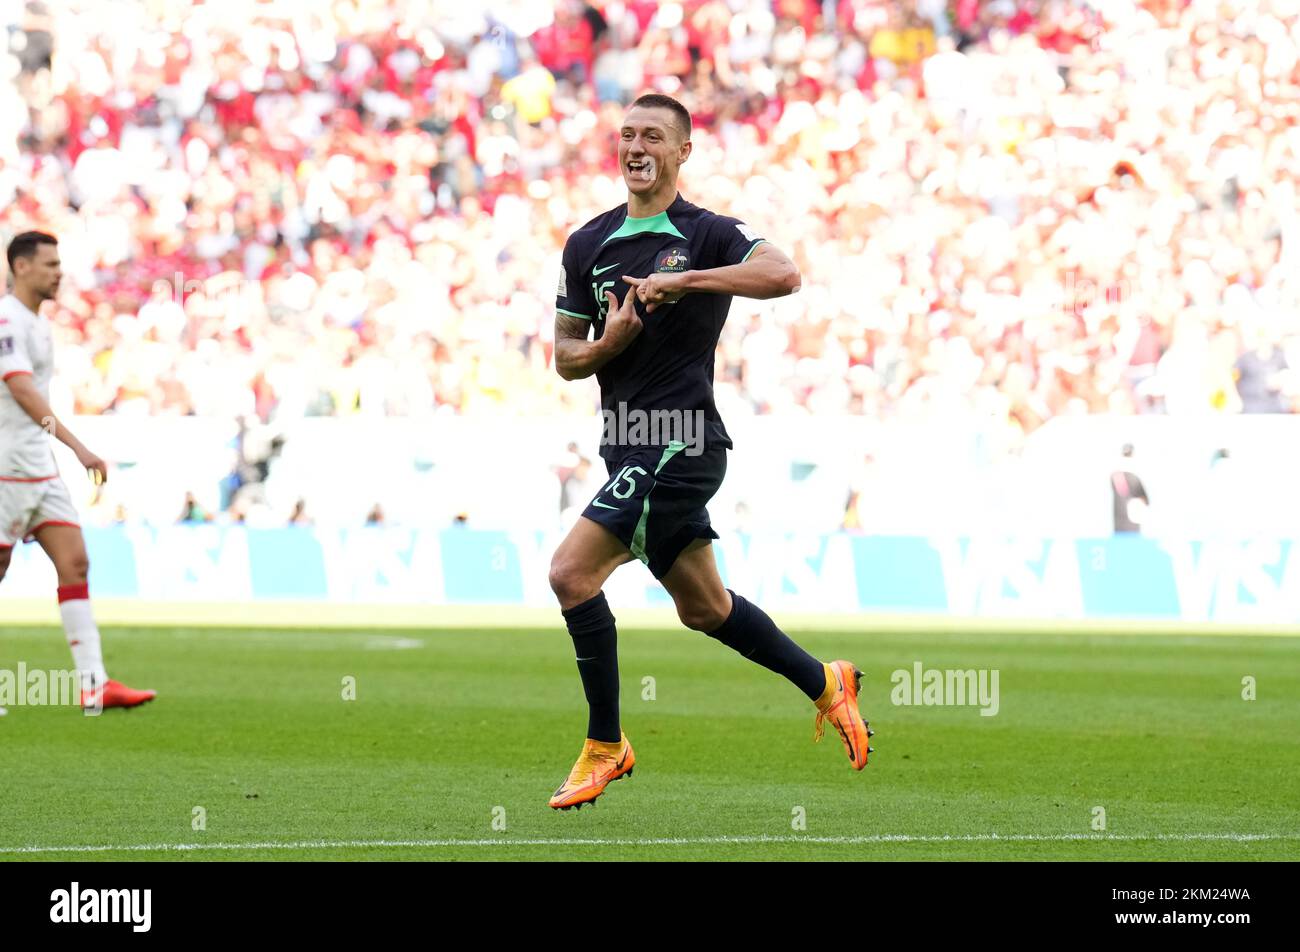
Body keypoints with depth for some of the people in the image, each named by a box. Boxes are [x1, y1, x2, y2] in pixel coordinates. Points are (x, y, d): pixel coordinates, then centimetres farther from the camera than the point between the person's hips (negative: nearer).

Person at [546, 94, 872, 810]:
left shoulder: (707, 235, -6)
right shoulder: (587, 244, 11)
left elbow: (782, 275, -24)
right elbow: (565, 357, 13)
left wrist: (684, 279, -27)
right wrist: (608, 343, -9)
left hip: (679, 443, -8)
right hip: (631, 447, 8)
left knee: (571, 573, -16)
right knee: (702, 606, 17)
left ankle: (605, 745, -4)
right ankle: (826, 684, 35)